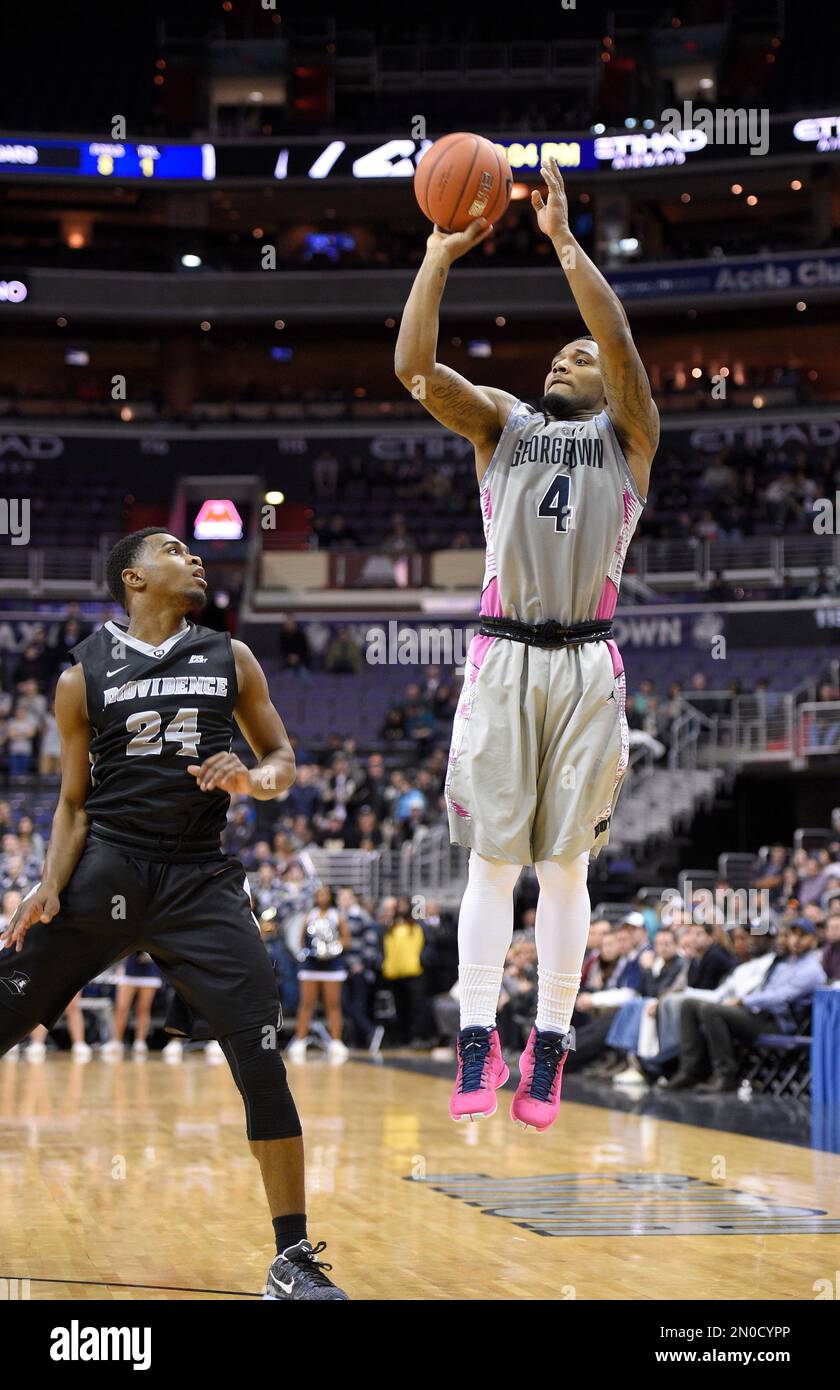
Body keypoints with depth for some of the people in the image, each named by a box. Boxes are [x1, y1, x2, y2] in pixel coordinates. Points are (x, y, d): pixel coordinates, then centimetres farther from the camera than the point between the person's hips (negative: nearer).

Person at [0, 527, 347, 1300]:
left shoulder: (230, 659, 10)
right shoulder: (85, 675, 5)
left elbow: (282, 759, 15)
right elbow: (74, 803, 7)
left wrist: (253, 781, -8)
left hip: (200, 881, 1)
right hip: (107, 870, -1)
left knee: (263, 1063, -9)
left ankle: (293, 1259, 0)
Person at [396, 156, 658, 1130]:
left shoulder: (628, 436, 11)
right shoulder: (502, 424, 15)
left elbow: (623, 346, -8)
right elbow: (413, 366, 0)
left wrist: (565, 242, -12)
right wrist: (439, 255, -7)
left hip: (587, 664, -1)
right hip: (503, 655, 1)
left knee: (565, 865, 1)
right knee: (493, 857, -4)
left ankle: (548, 1052, 5)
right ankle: (478, 1044, -5)